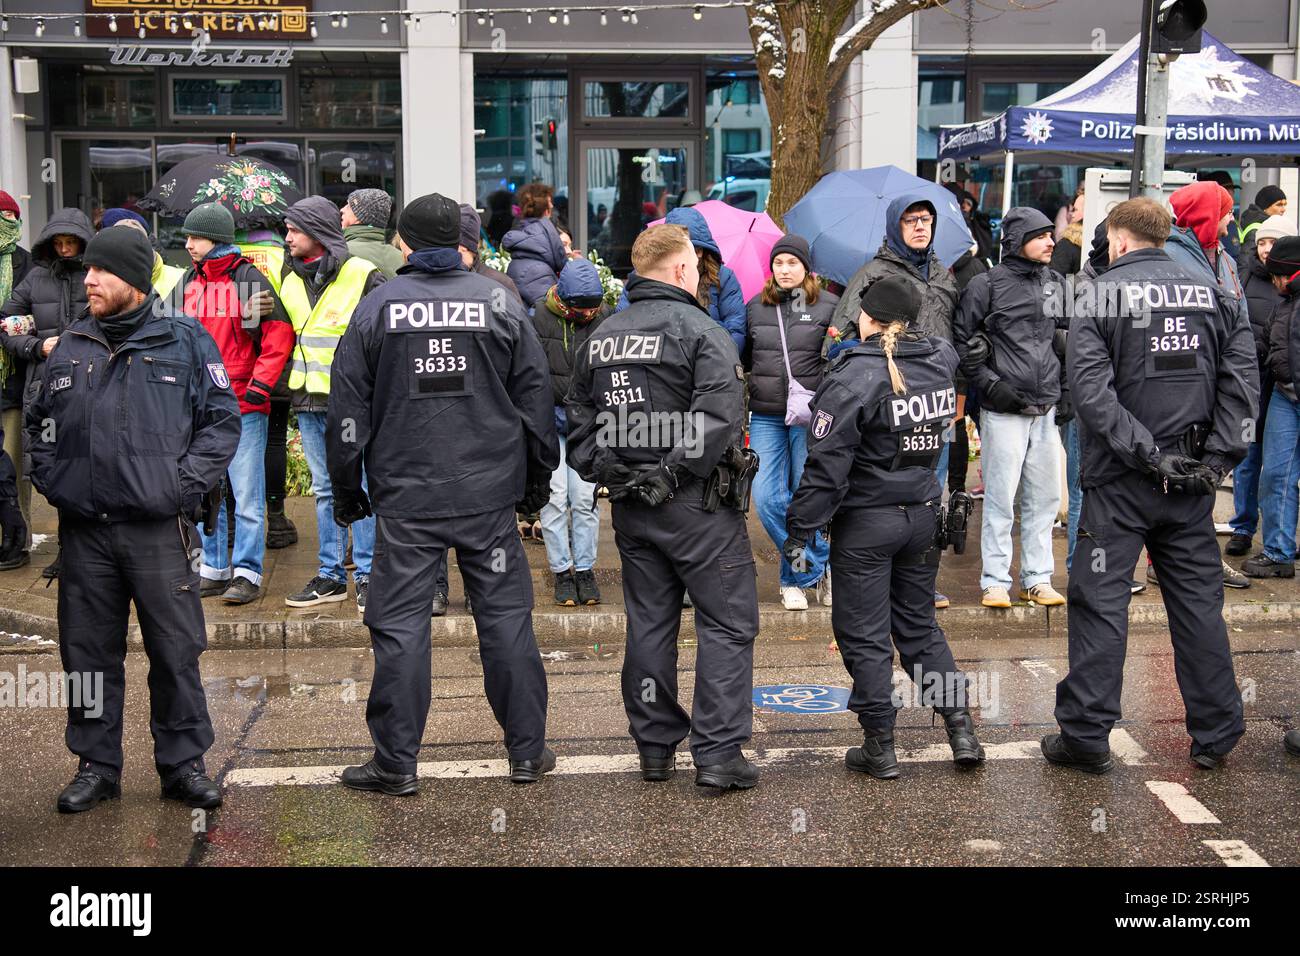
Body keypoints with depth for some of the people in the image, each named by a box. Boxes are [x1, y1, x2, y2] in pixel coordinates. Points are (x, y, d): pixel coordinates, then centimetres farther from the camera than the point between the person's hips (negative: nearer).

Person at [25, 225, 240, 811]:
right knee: (89, 652, 9)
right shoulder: (70, 347, 11)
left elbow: (223, 419, 2)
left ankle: (183, 764, 16)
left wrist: (186, 482, -8)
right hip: (84, 531, 3)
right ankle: (96, 766, 22)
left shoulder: (185, 341, 1)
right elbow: (38, 422, 21)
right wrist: (51, 478, 6)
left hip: (160, 528, -3)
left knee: (176, 651, 3)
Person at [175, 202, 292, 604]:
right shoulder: (187, 283, 13)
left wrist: (259, 386, -12)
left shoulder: (250, 279, -5)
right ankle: (215, 569, 20)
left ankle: (247, 574, 1)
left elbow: (279, 335, -8)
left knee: (246, 495, -4)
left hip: (244, 406, -6)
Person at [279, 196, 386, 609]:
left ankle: (366, 575, 6)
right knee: (325, 490, 11)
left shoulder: (361, 275, -7)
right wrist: (290, 379, 16)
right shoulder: (289, 277, 12)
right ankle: (331, 576, 18)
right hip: (308, 400, 6)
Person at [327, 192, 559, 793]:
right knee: (506, 615, 8)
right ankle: (527, 750, 15)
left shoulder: (375, 308, 1)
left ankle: (396, 762, 10)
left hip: (405, 497, -1)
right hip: (490, 494, 1)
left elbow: (348, 410, 3)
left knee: (400, 624, 5)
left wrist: (346, 490, 12)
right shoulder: (501, 304, 4)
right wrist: (537, 480, 17)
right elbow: (536, 400, 8)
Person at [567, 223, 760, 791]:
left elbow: (578, 419, 13)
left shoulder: (600, 338, 11)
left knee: (648, 624, 14)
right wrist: (676, 472, -14)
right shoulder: (702, 332, -11)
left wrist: (602, 471, 6)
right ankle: (718, 753, -1)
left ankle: (655, 746, 20)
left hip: (630, 507, 7)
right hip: (698, 507, -7)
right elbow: (719, 419, -23)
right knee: (727, 623, 1)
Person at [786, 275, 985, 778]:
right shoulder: (941, 359, -1)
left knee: (863, 634, 6)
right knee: (919, 624, 20)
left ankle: (879, 746, 12)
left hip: (865, 523, -6)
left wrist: (799, 530, -14)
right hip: (923, 516, 6)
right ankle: (961, 728, 16)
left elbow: (827, 463, -20)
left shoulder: (854, 376, -19)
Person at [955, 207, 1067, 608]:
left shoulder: (1056, 283, 12)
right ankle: (995, 581, 8)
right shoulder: (987, 284, -5)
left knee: (1044, 497, 9)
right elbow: (961, 339, -4)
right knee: (1000, 497, -2)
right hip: (1003, 410, -5)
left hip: (1046, 409, 6)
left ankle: (1038, 578, 19)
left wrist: (1063, 385, 13)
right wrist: (989, 382, -11)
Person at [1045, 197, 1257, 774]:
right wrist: (1217, 459, -5)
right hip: (1192, 481, 4)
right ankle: (1215, 735, 19)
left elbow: (1092, 391, -16)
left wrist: (1146, 453, -15)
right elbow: (1243, 382, -2)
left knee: (1100, 602, 2)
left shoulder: (1100, 296, -5)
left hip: (1121, 479, -4)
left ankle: (1086, 736, 5)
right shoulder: (1213, 295, 7)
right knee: (1198, 602, 12)